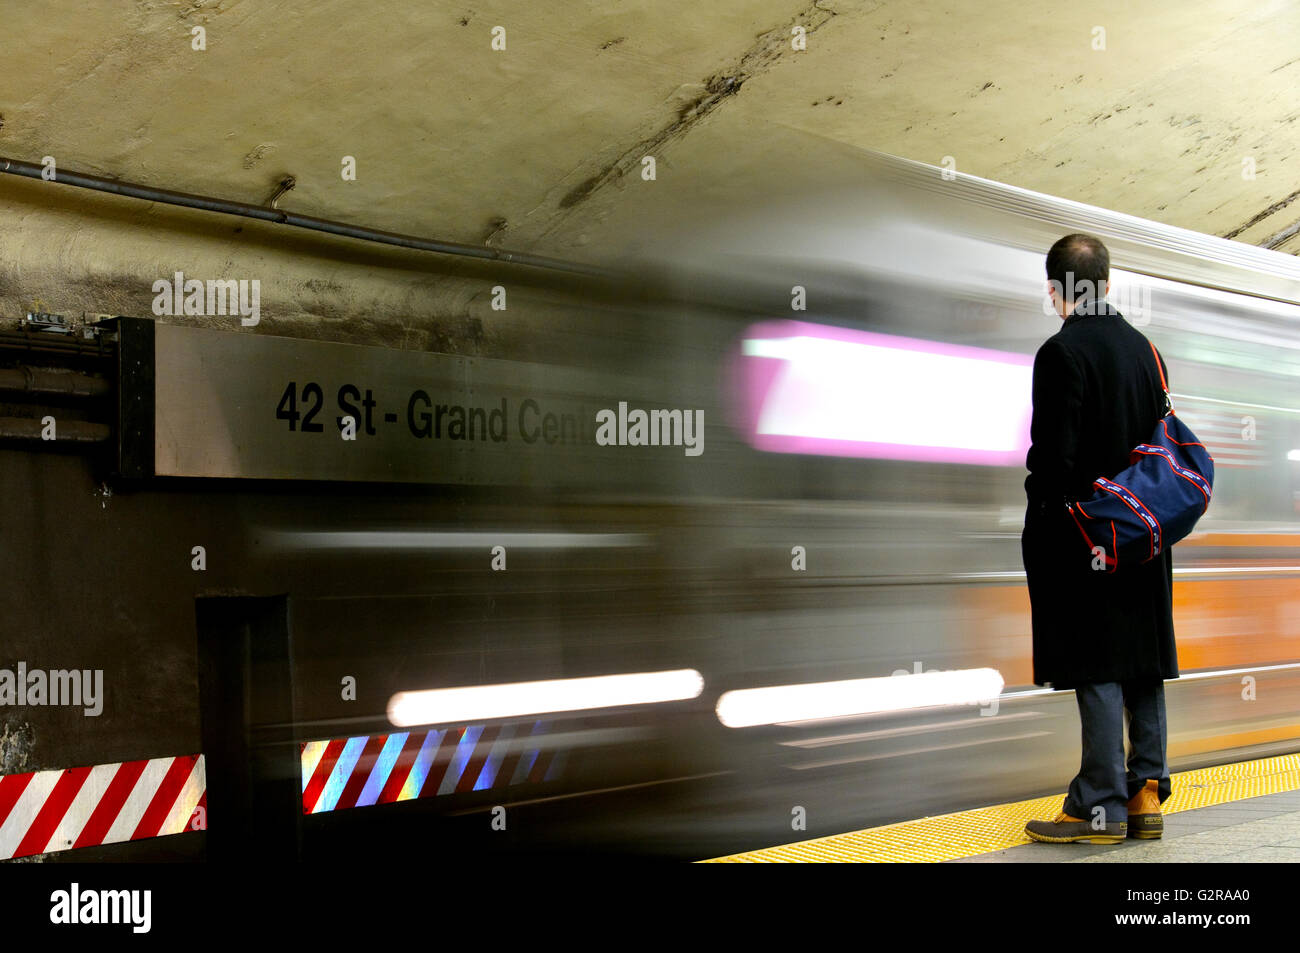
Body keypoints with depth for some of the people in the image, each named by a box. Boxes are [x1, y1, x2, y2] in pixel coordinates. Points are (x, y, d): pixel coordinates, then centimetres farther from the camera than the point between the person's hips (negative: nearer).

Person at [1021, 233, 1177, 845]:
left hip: (1083, 537, -7)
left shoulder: (1062, 353, -14)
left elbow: (1053, 454, -18)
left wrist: (1039, 528, -8)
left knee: (1098, 670, -4)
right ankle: (1146, 795, 15)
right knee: (1143, 663, 11)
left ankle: (1102, 807, 0)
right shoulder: (1141, 347, 9)